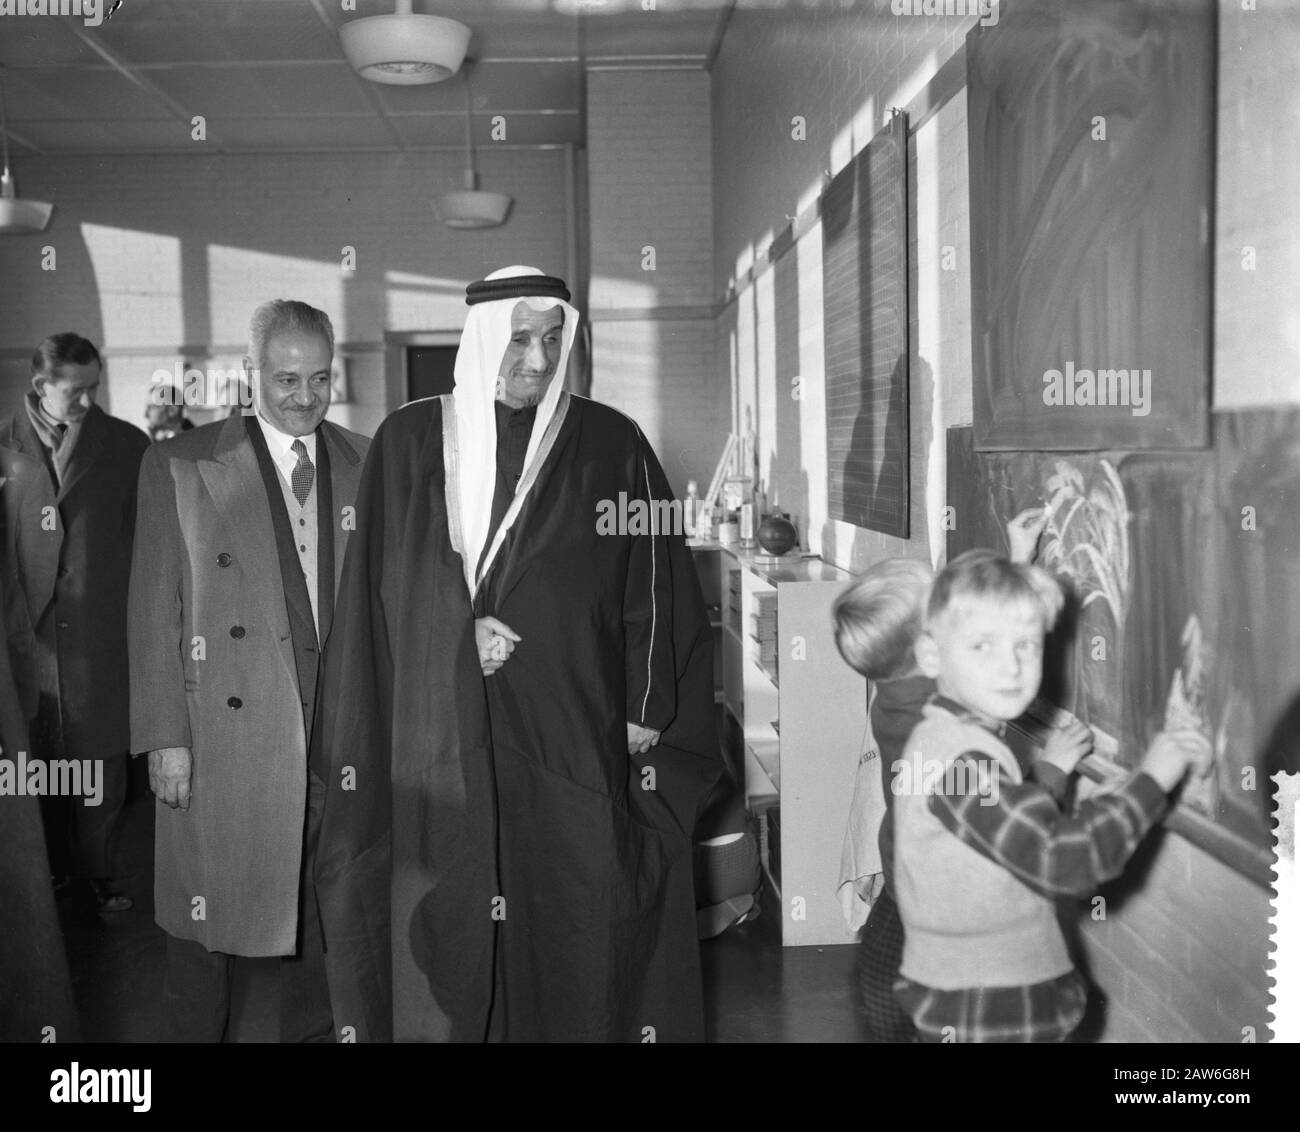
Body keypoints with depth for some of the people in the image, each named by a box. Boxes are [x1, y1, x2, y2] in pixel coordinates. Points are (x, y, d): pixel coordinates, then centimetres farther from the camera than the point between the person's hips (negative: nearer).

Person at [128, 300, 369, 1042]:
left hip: (343, 731, 3)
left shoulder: (366, 466, 7)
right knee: (207, 916, 7)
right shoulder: (180, 466, -1)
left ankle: (313, 1032, 33)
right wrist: (165, 736, -7)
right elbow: (155, 610, -2)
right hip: (223, 735, -2)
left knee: (325, 915, 14)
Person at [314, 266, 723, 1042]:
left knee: (576, 946, 4)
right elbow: (377, 596, 5)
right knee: (446, 945, 7)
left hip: (574, 750, 0)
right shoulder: (408, 443, 5)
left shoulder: (610, 446, 2)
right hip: (436, 751, 1)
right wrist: (461, 630, -8)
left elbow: (654, 598, 0)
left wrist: (646, 727, -6)